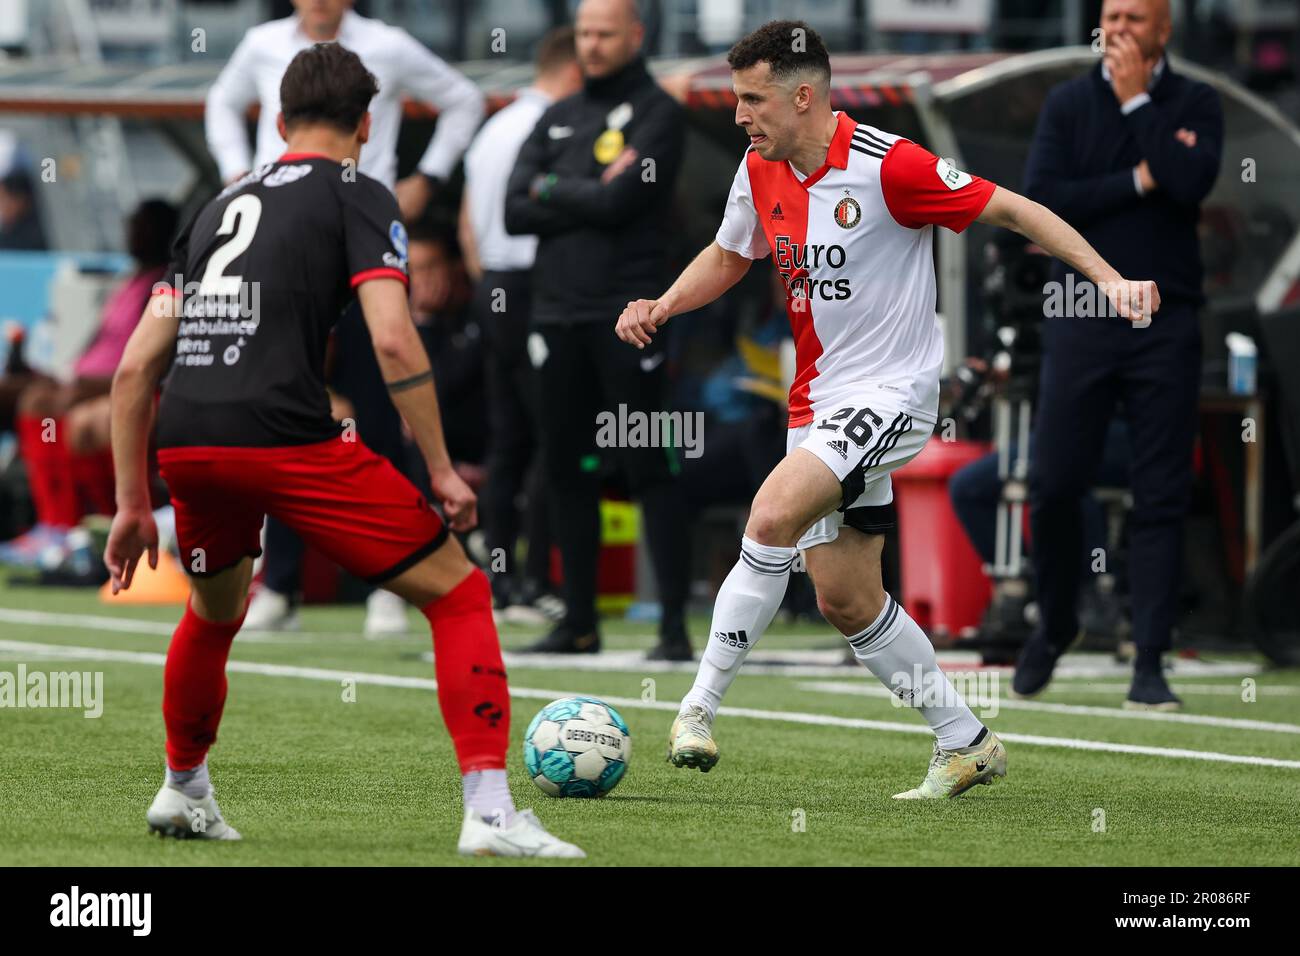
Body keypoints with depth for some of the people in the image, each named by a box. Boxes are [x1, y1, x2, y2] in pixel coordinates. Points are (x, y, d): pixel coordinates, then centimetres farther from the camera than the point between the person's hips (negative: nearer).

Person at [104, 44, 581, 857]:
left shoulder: (223, 204, 26)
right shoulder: (358, 196, 8)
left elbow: (135, 368, 23)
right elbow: (393, 339, -8)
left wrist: (133, 504, 27)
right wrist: (442, 471, -1)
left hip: (183, 445, 6)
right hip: (285, 438, -6)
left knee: (215, 613, 35)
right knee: (457, 592, 4)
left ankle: (183, 794, 48)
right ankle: (491, 814, -7)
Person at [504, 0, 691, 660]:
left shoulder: (656, 114, -1)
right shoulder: (557, 119, 17)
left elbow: (620, 202, -14)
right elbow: (515, 213, 6)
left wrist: (553, 190, 0)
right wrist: (590, 196, -6)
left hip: (627, 313, -6)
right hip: (557, 310, 6)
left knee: (650, 471, -8)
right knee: (567, 471, 9)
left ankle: (675, 625, -9)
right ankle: (580, 622, 16)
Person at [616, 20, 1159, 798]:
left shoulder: (885, 165, -18)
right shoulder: (760, 174, 3)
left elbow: (1012, 210, -13)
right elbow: (728, 256, 22)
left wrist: (1110, 280, -21)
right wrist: (660, 308, 4)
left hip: (891, 394, -8)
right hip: (819, 401, 8)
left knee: (775, 512, -27)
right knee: (846, 600, 8)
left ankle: (700, 706, -20)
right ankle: (965, 742, 22)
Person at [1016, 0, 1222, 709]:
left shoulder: (1195, 104, 6)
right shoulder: (1068, 103, 8)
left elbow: (1193, 182, -14)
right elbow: (1042, 199, -6)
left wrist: (1136, 98, -8)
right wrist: (1139, 181, -10)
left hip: (1166, 324, -1)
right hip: (1081, 322, 1)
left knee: (1161, 496, -3)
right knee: (1053, 485, -3)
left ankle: (1149, 665, 0)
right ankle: (1055, 626, 21)